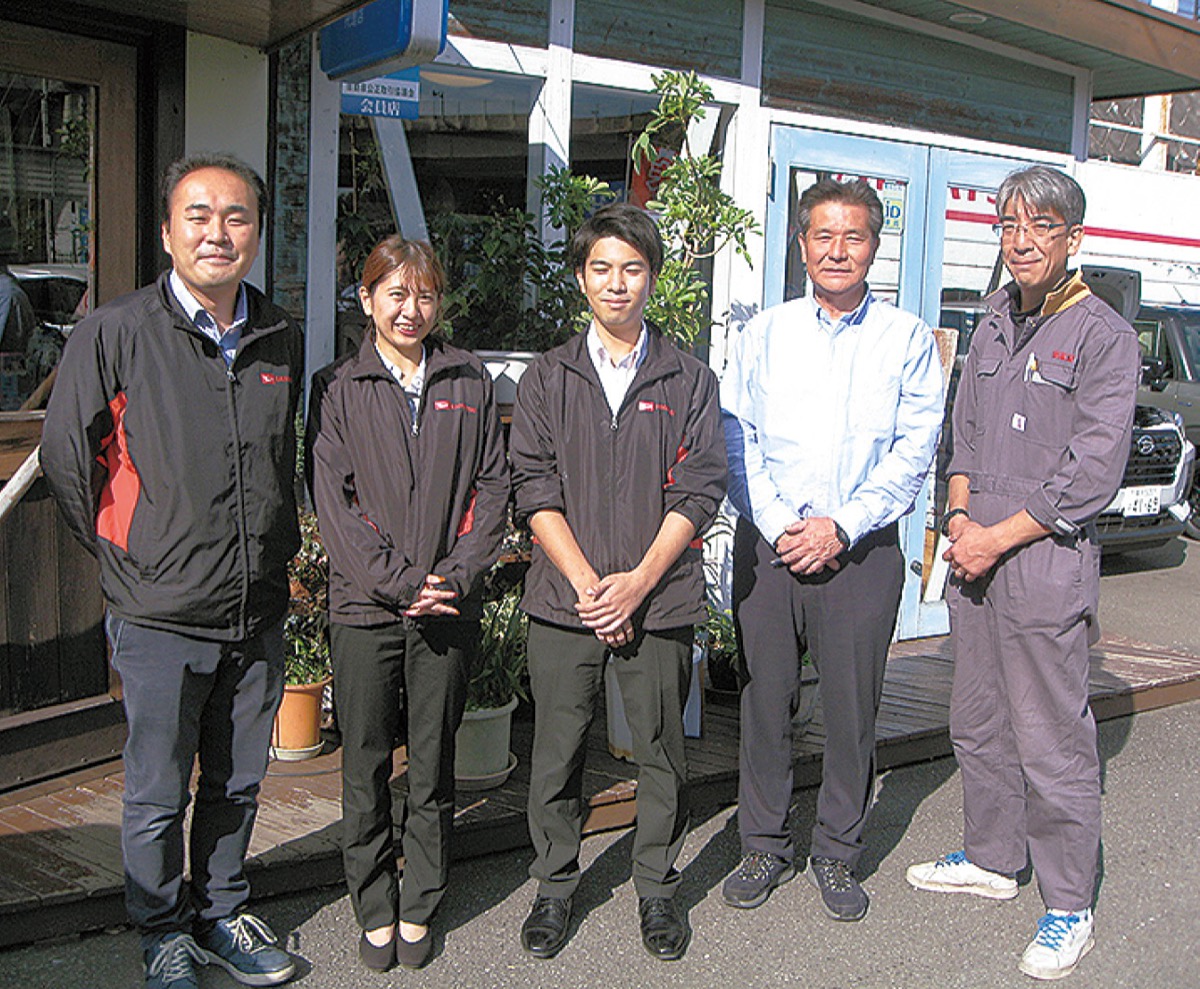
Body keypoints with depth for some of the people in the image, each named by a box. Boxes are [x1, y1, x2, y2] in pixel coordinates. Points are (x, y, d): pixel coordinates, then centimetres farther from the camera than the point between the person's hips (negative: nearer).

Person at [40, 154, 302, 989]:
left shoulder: (283, 340, 5)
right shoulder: (114, 334, -9)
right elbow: (66, 459, -1)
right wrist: (123, 559, 2)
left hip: (259, 614, 4)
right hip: (161, 615, -4)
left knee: (237, 786, 16)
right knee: (158, 795, 9)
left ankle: (222, 914, 36)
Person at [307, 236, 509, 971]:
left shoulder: (470, 382, 8)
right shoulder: (337, 389, 3)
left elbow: (493, 487, 5)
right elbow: (335, 501, -4)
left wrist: (456, 574, -8)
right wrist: (398, 580, -13)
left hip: (449, 607, 1)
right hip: (364, 606, -1)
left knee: (433, 763, 8)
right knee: (366, 762, 7)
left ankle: (420, 906, 23)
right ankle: (374, 908, 22)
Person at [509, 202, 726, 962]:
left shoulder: (690, 380, 6)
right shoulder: (548, 378, 8)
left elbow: (698, 491, 0)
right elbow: (536, 491, 1)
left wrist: (639, 580, -10)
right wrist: (585, 582, -10)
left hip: (660, 602, 0)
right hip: (564, 600, 1)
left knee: (663, 753, 6)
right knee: (558, 752, 7)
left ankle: (657, 888, 24)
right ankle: (555, 886, 24)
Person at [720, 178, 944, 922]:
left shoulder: (908, 339, 4)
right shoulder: (765, 334, 8)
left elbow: (914, 451, -3)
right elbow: (735, 444, 4)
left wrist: (840, 526, -12)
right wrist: (780, 525, -9)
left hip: (861, 550, -1)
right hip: (768, 544, 1)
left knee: (853, 708, 4)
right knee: (765, 700, 7)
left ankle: (838, 854, 21)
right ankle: (765, 845, 23)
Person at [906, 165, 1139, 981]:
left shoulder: (1103, 337, -7)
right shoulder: (992, 330, 14)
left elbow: (1093, 474, -13)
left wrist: (997, 537, -13)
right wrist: (959, 514, 1)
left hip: (1046, 561, -7)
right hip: (974, 557, 7)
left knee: (1053, 742, -2)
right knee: (978, 724, 16)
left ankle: (1070, 907, 11)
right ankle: (992, 859, 33)